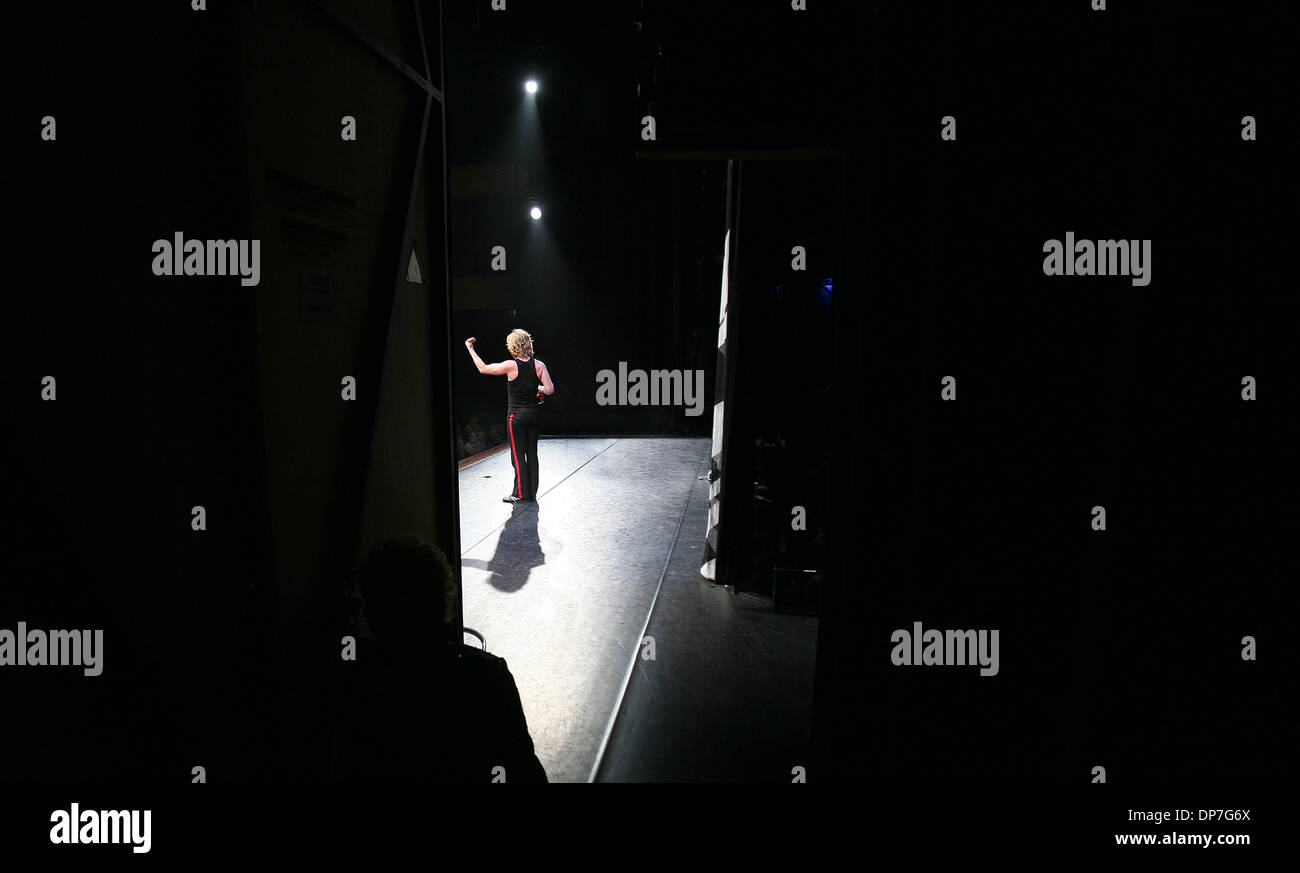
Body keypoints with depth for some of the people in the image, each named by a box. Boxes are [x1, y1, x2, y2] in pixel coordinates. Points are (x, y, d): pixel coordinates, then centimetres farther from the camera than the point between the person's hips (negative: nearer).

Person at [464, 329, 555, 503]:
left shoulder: (510, 366, -13)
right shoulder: (539, 365, -2)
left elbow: (483, 368, -1)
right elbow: (550, 390, -9)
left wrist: (470, 349, 10)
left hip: (516, 415, -4)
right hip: (534, 414, 5)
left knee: (518, 454, 4)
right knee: (532, 453, 12)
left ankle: (520, 493, 10)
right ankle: (532, 492, 19)